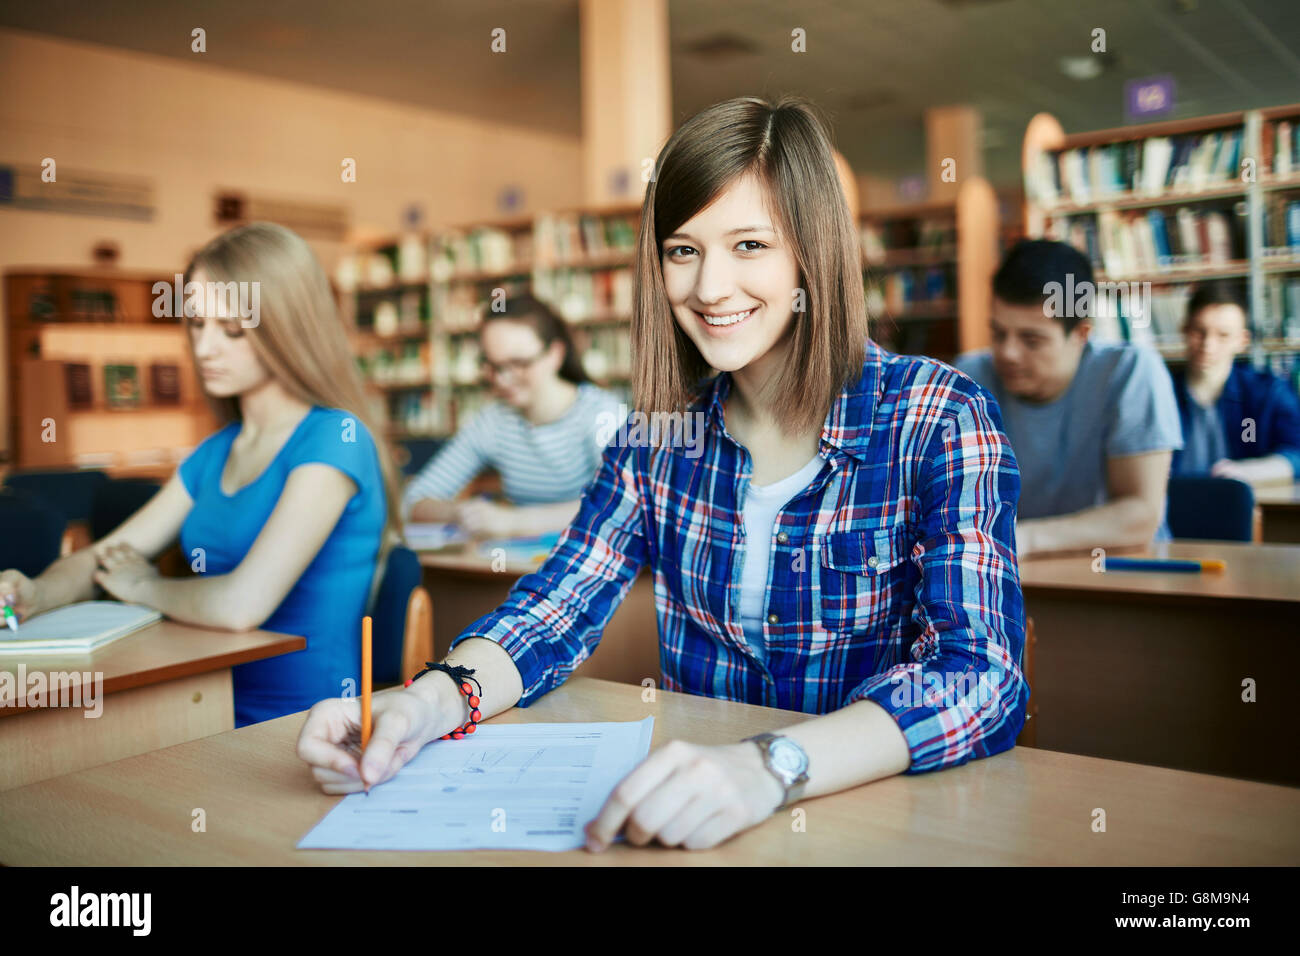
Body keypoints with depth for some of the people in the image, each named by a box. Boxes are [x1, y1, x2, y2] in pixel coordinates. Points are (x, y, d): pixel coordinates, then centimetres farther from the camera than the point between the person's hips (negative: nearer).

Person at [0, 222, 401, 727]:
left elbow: (241, 604, -24)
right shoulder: (214, 455, 13)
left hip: (302, 733, -7)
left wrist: (145, 587, -3)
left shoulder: (335, 440, -14)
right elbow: (99, 560, 16)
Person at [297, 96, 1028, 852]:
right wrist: (432, 700, -21)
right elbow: (557, 609, 0)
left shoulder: (941, 423, -10)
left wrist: (772, 768, -37)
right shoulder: (661, 432, 3)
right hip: (696, 816, 3)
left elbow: (981, 678, -21)